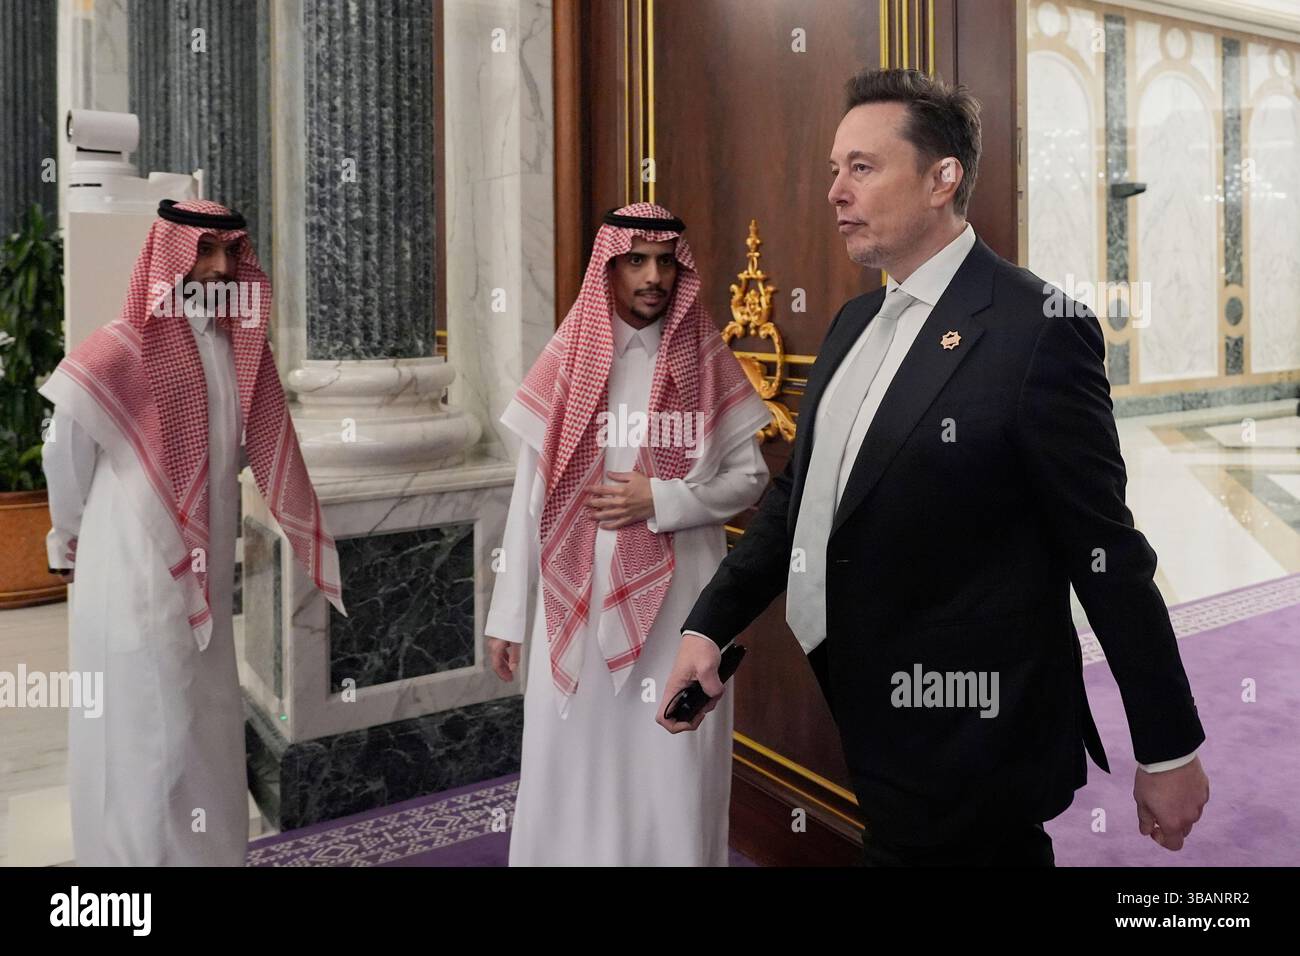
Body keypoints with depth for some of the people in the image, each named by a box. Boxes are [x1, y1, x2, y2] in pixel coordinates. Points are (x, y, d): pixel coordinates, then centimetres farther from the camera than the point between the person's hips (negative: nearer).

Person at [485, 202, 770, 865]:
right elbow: (530, 496, 3)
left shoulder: (706, 363, 1)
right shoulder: (567, 362, 2)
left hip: (678, 597, -1)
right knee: (576, 762, 9)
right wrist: (508, 615, 3)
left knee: (673, 768, 7)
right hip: (577, 599, 1)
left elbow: (750, 477, 3)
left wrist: (660, 501, -13)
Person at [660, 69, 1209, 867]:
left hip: (967, 741, -7)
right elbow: (799, 493, 11)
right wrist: (710, 625, 3)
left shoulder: (1035, 326, -15)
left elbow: (1106, 552, -14)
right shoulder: (855, 322, 8)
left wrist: (1169, 748, -7)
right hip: (874, 724, 7)